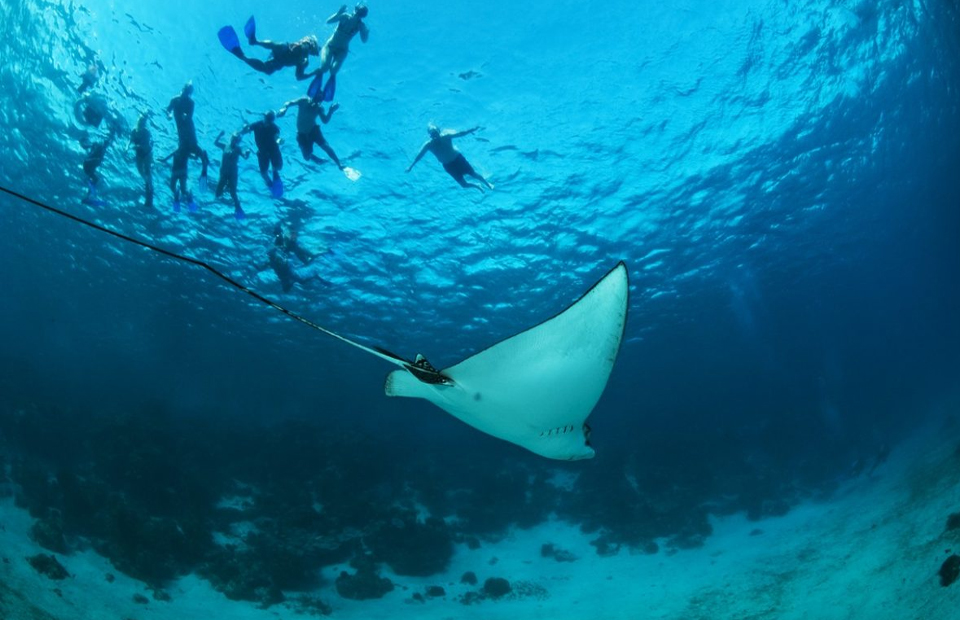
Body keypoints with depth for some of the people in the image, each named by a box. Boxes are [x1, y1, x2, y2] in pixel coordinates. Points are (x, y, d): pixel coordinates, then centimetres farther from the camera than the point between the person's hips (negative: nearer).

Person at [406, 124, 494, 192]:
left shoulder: (446, 135, -24)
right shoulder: (428, 145, -20)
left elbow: (459, 134, -37)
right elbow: (419, 156, -7)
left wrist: (472, 129, -52)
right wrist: (411, 166, -4)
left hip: (458, 158, -1)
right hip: (448, 165, 1)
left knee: (474, 174, 9)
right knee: (464, 184, 5)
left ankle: (487, 183, 41)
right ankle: (477, 186, 38)